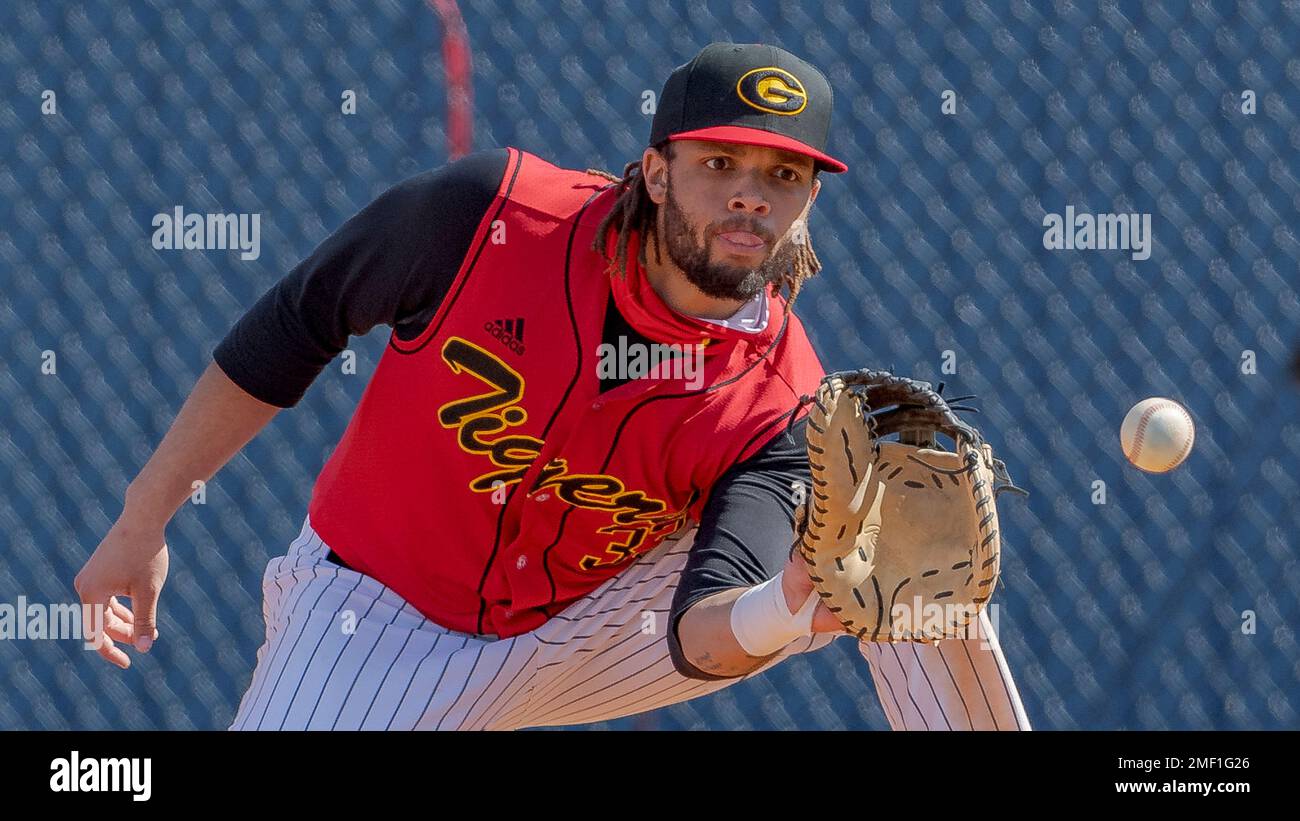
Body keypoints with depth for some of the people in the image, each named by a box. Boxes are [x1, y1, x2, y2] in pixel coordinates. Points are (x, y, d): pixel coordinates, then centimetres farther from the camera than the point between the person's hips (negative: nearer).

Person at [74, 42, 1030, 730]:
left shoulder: (782, 403, -17)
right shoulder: (489, 213, -21)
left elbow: (698, 634, -30)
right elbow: (293, 328, -7)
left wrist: (785, 611, -55)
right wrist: (144, 521, -6)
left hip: (578, 637, 2)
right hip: (376, 618, -2)